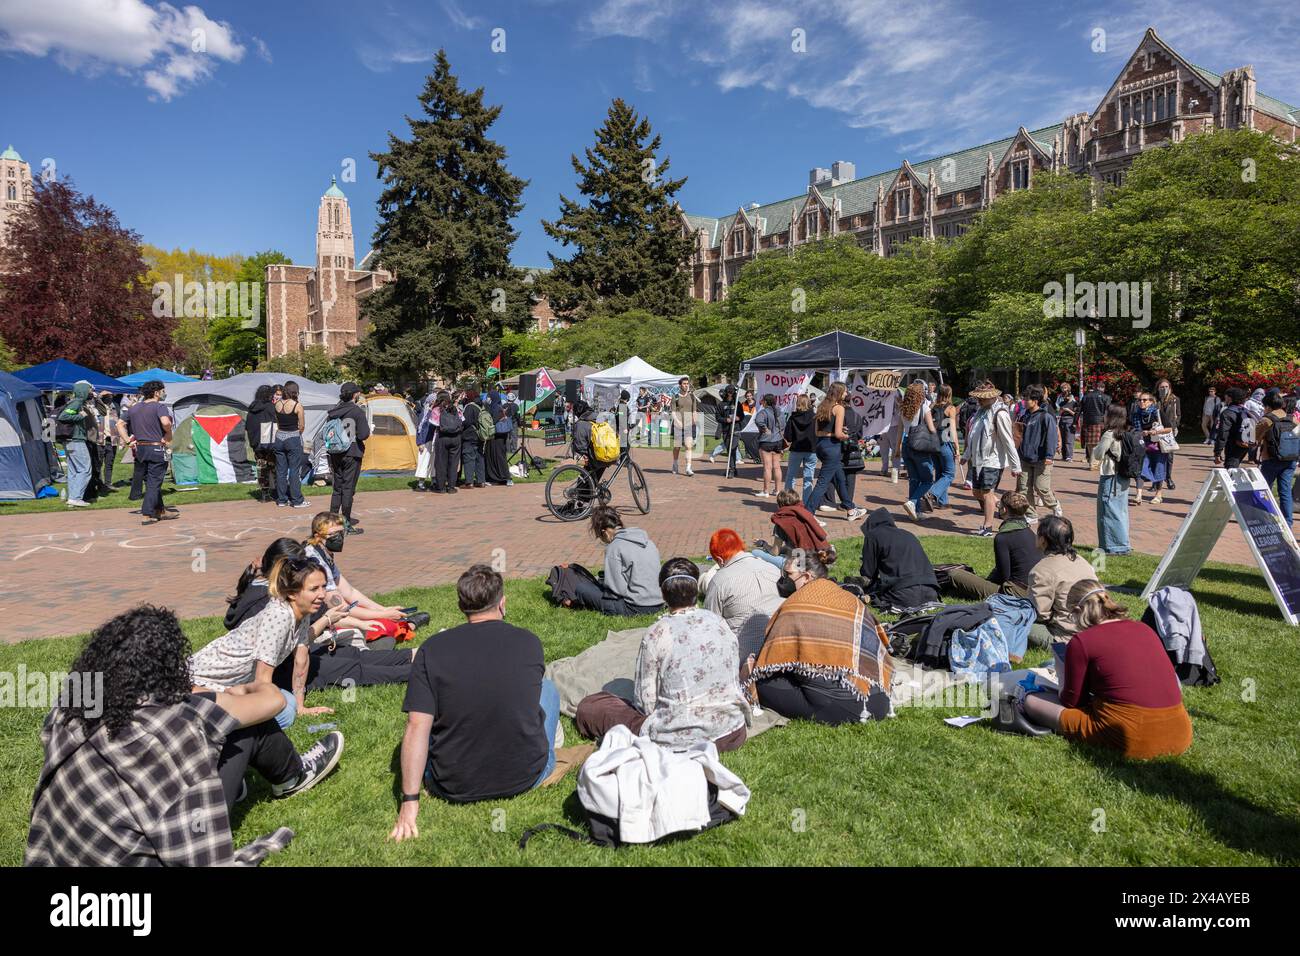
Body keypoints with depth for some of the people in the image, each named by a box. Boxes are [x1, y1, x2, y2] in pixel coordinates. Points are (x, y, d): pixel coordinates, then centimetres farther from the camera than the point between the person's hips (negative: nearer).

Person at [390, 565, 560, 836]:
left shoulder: (431, 650, -10)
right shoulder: (530, 642, -6)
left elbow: (417, 728, -14)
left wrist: (409, 801, -8)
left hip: (453, 788, 0)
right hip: (525, 778, 0)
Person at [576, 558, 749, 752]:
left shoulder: (656, 634, -15)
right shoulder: (720, 623, -2)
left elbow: (645, 702, -11)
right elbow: (733, 675, 8)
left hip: (677, 739, -4)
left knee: (588, 707, 6)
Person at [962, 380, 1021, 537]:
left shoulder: (1000, 414, -15)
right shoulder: (981, 411, 12)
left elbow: (1008, 441, -16)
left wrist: (1015, 466, -16)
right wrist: (966, 455, 23)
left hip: (992, 461, -8)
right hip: (978, 460, 8)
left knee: (986, 493, -5)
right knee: (977, 492, 10)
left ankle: (988, 527, 4)